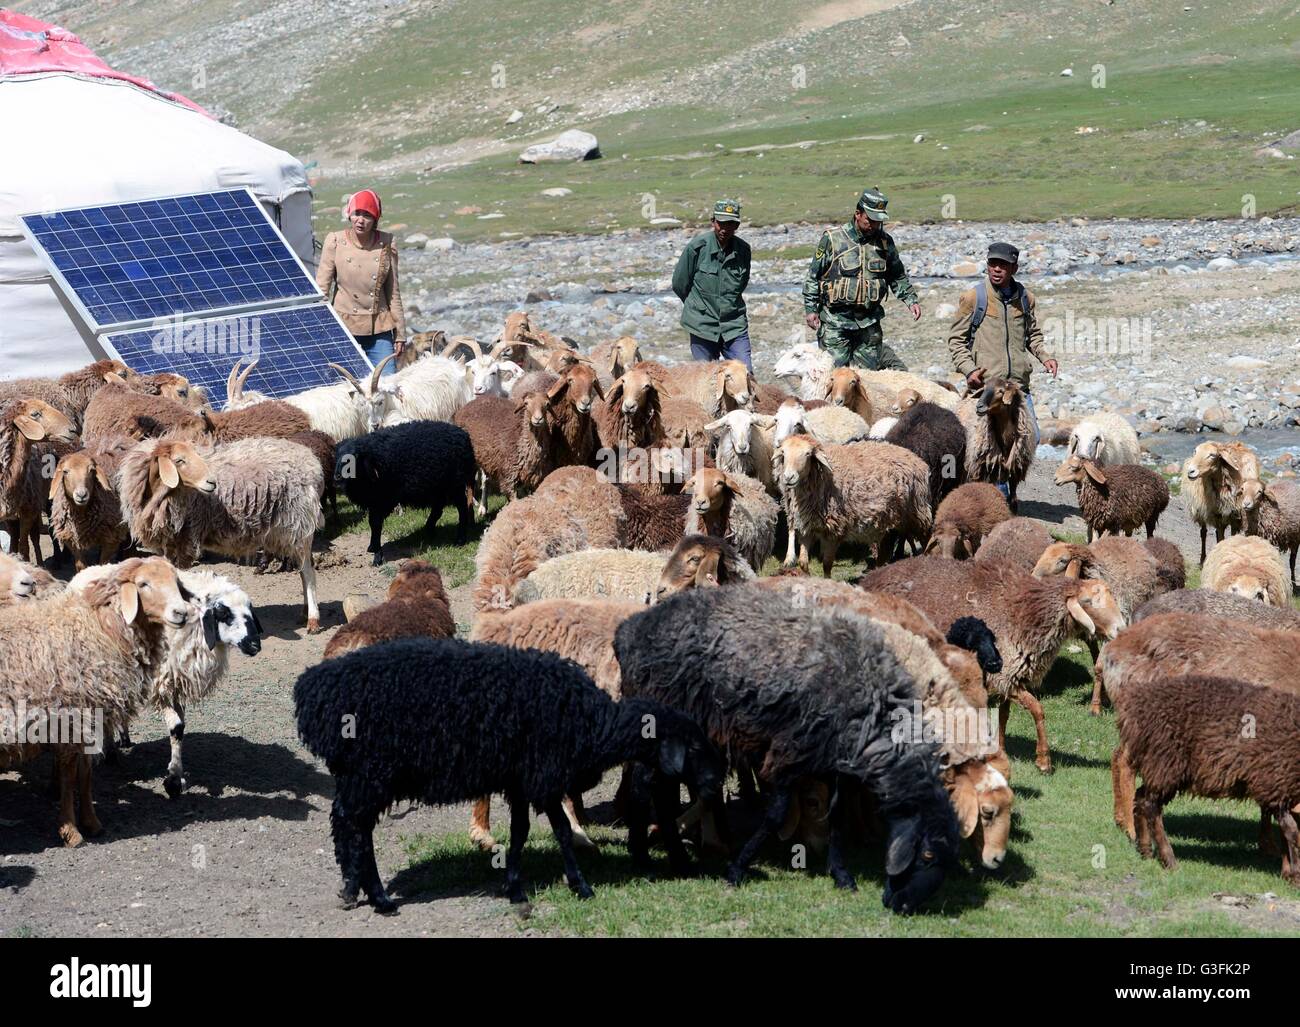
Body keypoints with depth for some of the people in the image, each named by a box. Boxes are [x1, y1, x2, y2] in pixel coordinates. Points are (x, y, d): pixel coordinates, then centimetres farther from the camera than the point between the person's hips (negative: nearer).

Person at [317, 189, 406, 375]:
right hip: (345, 327, -1)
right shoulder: (335, 241, -3)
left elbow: (393, 292, 8)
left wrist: (400, 333, 9)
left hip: (379, 330, 1)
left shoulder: (386, 244, 1)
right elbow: (322, 288, -1)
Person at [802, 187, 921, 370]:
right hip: (835, 321, -3)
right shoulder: (833, 239, -5)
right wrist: (810, 309, -3)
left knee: (869, 371, 1)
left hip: (869, 321, 3)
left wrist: (911, 300, 7)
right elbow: (813, 277, 0)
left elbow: (898, 276, 18)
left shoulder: (885, 241, 6)